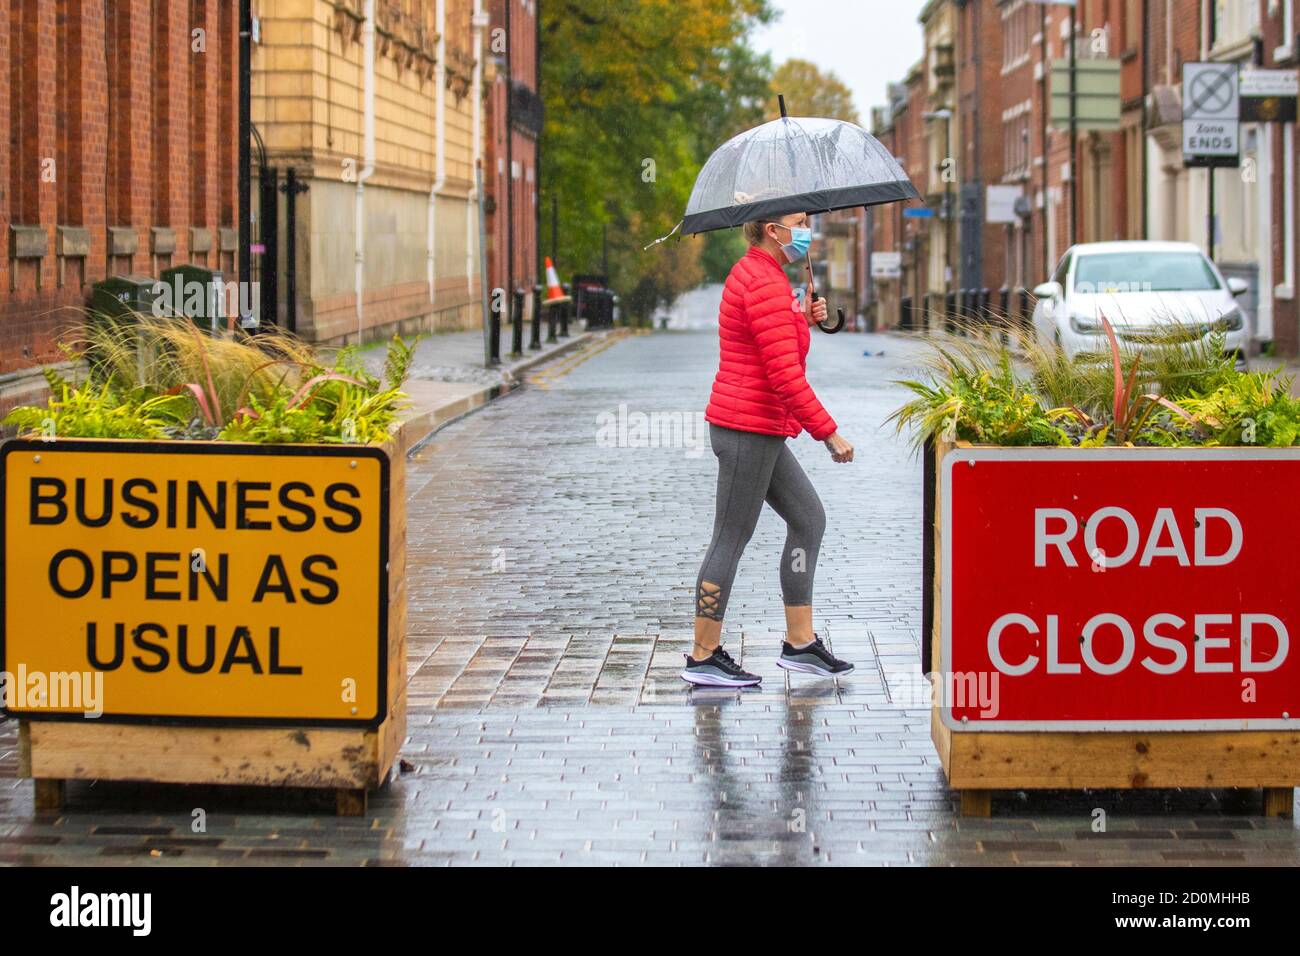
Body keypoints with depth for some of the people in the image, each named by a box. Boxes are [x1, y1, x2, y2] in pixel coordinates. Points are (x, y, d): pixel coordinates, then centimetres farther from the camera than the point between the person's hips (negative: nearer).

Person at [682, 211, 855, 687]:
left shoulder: (751, 274, 16)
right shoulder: (765, 284, -18)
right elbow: (785, 375, -23)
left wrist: (804, 320, 9)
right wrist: (829, 433, -19)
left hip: (759, 430, 11)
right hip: (750, 428, -11)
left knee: (808, 519, 13)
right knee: (731, 540, -4)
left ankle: (800, 642, 16)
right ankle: (703, 657, 3)